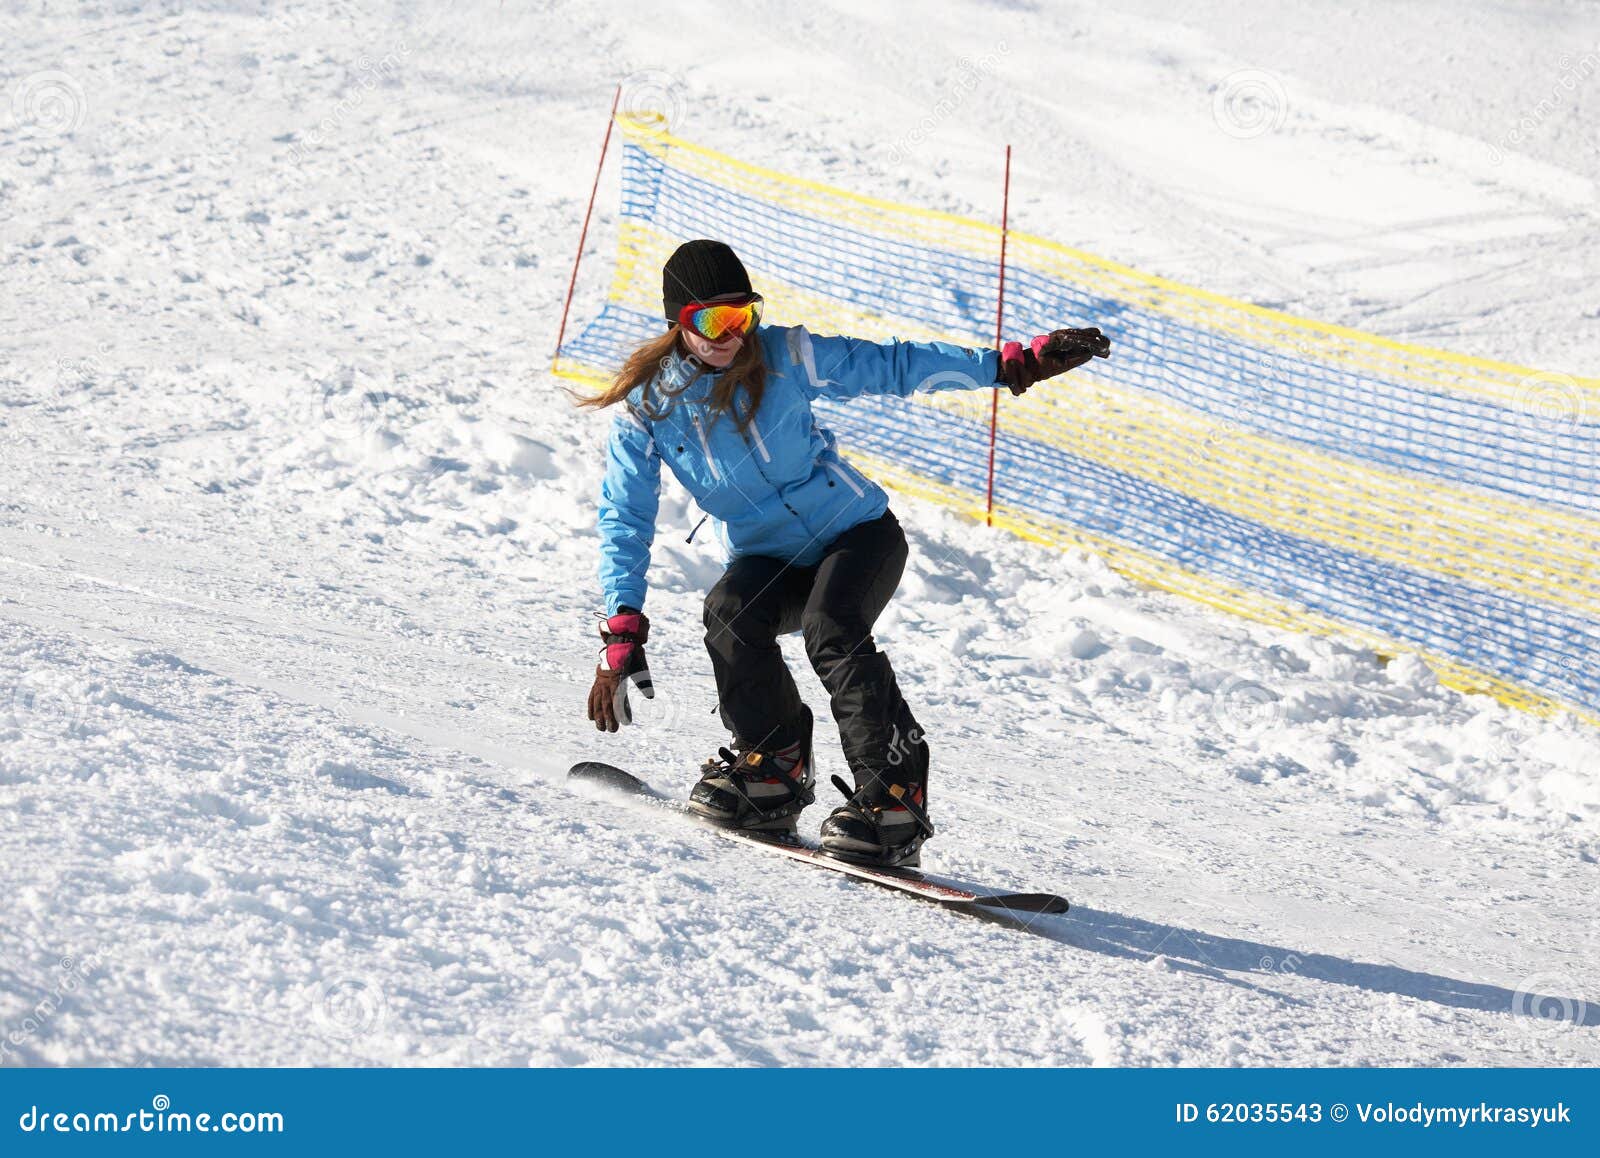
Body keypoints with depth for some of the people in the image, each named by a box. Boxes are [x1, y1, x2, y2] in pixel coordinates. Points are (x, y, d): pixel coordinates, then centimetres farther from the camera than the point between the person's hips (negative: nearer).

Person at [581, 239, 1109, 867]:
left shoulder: (785, 357, -11)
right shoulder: (645, 403, -7)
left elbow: (894, 366, -4)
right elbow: (625, 519, -6)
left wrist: (1012, 364, -9)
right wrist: (621, 635, -16)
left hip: (857, 531, -2)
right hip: (768, 560, 2)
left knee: (829, 627, -31)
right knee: (729, 611, -31)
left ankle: (894, 797, -31)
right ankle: (773, 767, -12)